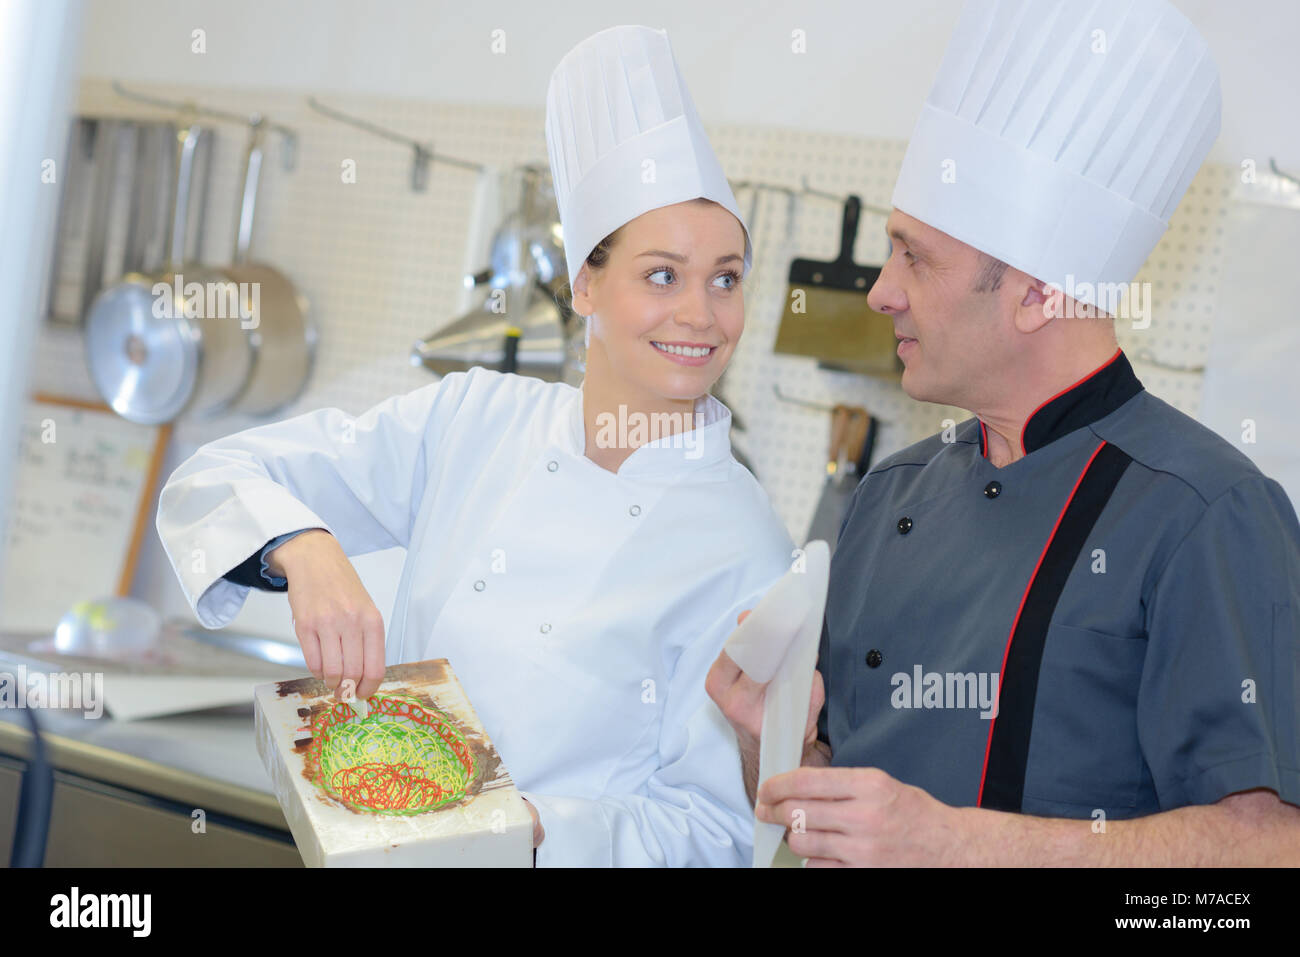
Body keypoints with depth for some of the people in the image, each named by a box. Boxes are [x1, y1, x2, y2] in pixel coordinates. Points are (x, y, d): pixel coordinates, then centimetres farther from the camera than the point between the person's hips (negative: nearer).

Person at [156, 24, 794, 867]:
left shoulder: (747, 551, -8)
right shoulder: (472, 420, 1)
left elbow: (716, 827, -6)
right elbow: (218, 482, 1)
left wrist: (529, 829, -21)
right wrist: (307, 553, -19)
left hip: (554, 847, -3)